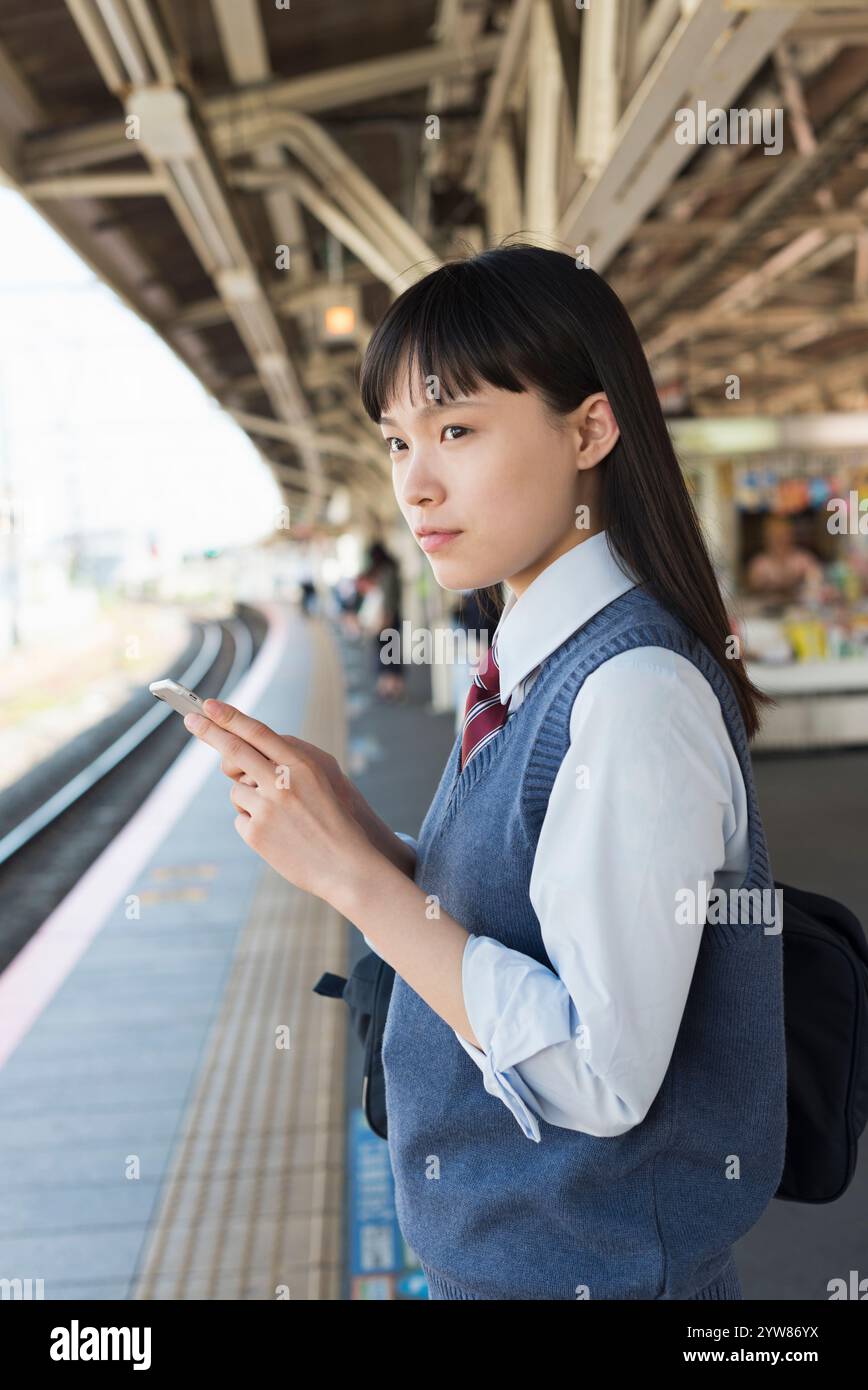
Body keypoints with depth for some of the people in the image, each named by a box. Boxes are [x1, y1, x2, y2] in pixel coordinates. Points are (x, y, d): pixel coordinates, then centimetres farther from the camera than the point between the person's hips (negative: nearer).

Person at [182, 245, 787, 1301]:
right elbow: (485, 919, 2)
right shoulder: (524, 662, 1)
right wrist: (350, 825, -12)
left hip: (587, 1259, -7)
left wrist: (352, 872, -25)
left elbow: (602, 1076, -26)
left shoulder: (636, 694, -27)